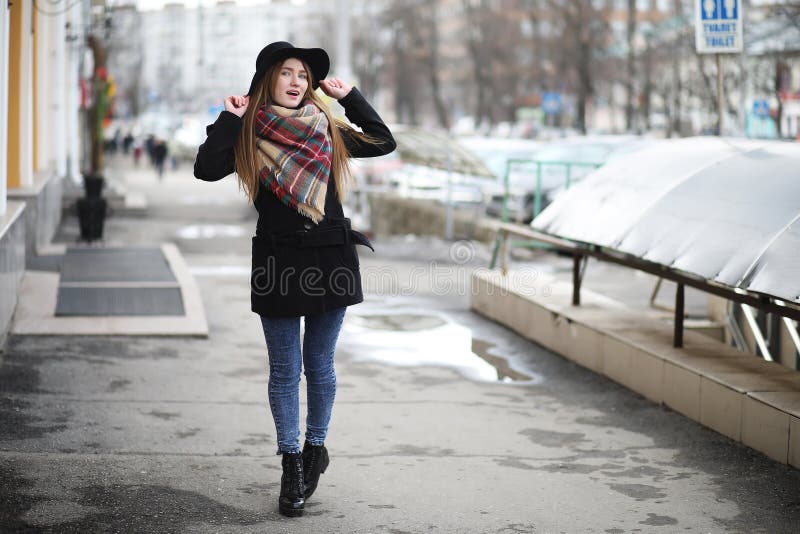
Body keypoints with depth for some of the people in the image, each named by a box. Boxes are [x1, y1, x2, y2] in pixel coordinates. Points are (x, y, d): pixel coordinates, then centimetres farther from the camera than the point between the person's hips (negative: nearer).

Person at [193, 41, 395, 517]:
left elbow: (384, 142, 15)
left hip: (330, 258, 2)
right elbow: (206, 169, -14)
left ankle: (316, 447, 29)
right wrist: (230, 118, -11)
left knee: (320, 366, 11)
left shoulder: (328, 131, 7)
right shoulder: (248, 134, 0)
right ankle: (292, 463, 14)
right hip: (278, 261, -2)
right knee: (285, 370, 5)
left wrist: (350, 97, 10)